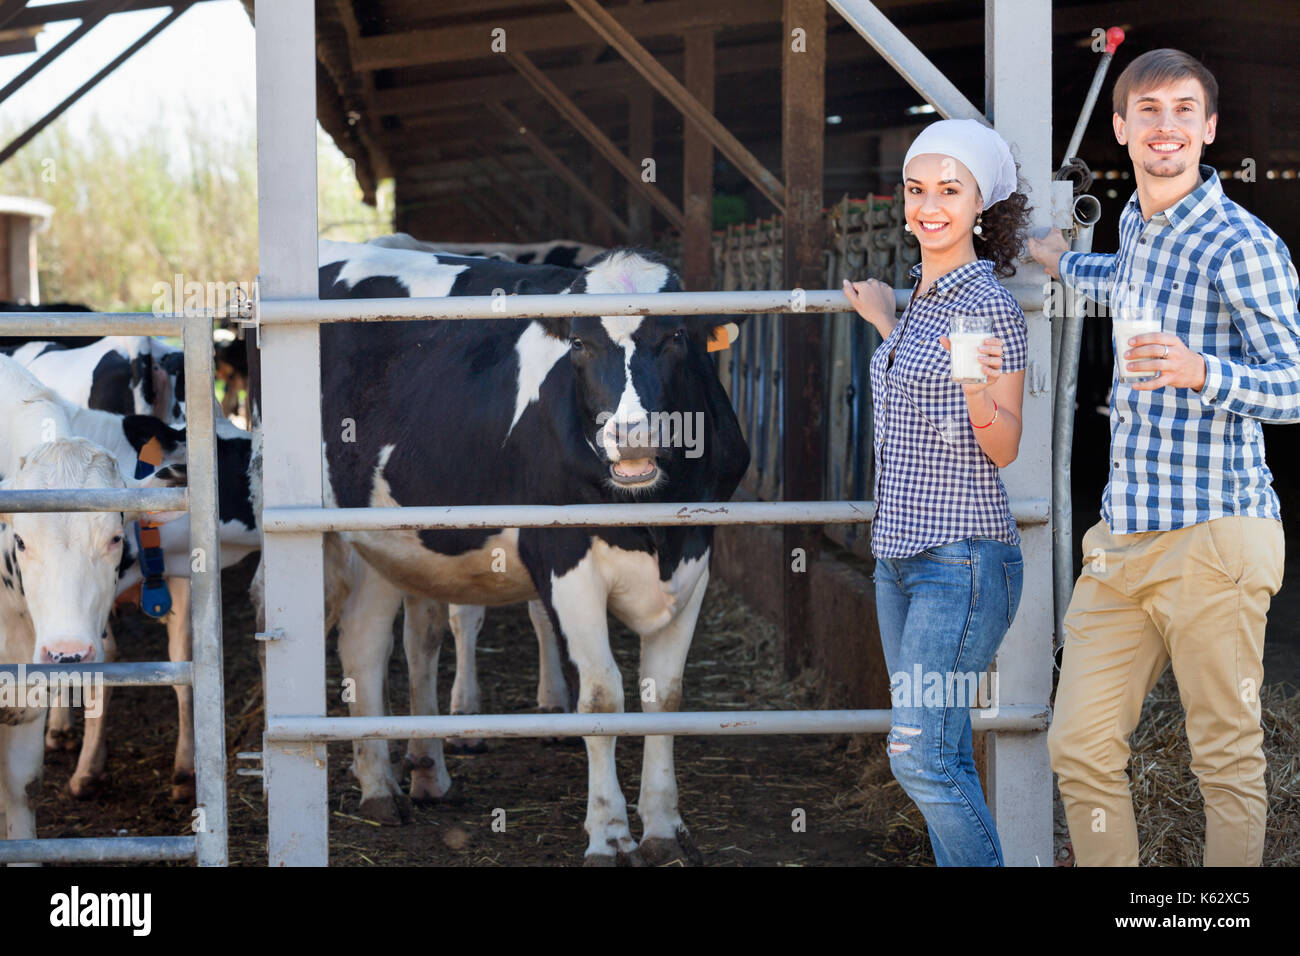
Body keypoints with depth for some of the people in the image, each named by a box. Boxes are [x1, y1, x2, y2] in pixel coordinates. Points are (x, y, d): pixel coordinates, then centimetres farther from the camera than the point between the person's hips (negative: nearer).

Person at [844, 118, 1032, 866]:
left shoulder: (991, 304, -11)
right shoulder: (925, 297, 13)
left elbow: (1003, 448, -11)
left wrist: (980, 390, -31)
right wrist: (887, 325, 32)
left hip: (963, 558, -9)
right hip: (901, 552, 9)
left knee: (922, 753, -12)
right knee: (939, 759, 9)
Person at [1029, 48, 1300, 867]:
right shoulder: (1136, 225, 17)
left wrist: (1200, 370, -28)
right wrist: (1066, 264, 54)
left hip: (1213, 538, -7)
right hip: (1123, 539, 7)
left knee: (1228, 760, -2)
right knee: (1082, 749, 3)